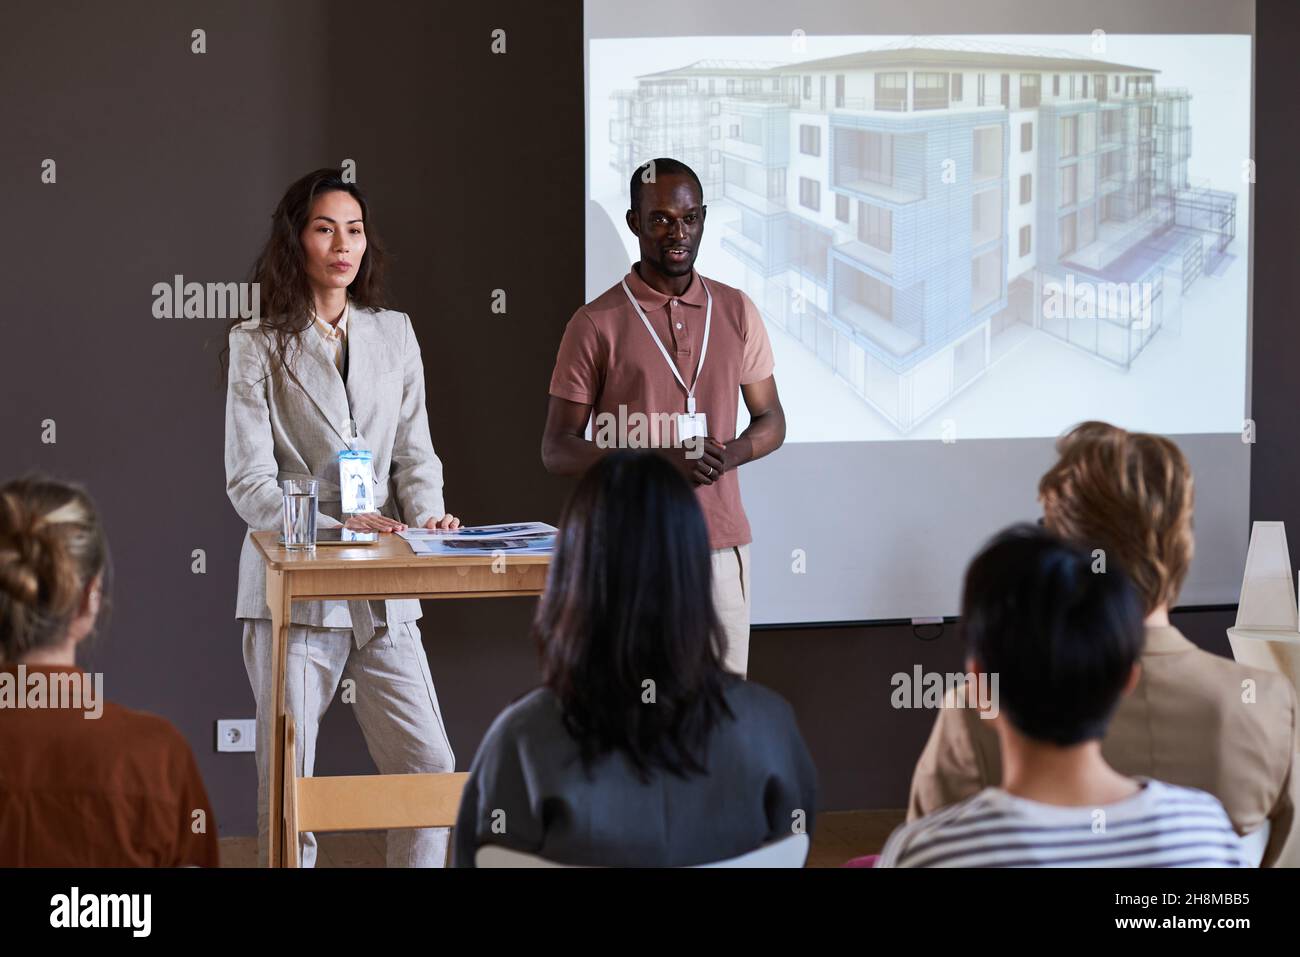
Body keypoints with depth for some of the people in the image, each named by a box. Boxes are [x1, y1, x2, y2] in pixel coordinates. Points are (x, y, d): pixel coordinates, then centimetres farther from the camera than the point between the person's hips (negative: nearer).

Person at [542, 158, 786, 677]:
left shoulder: (735, 311, 10)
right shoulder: (597, 323, -1)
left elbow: (771, 420, 16)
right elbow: (557, 450, -2)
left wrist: (727, 455, -7)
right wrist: (658, 461, -16)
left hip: (721, 542, 3)